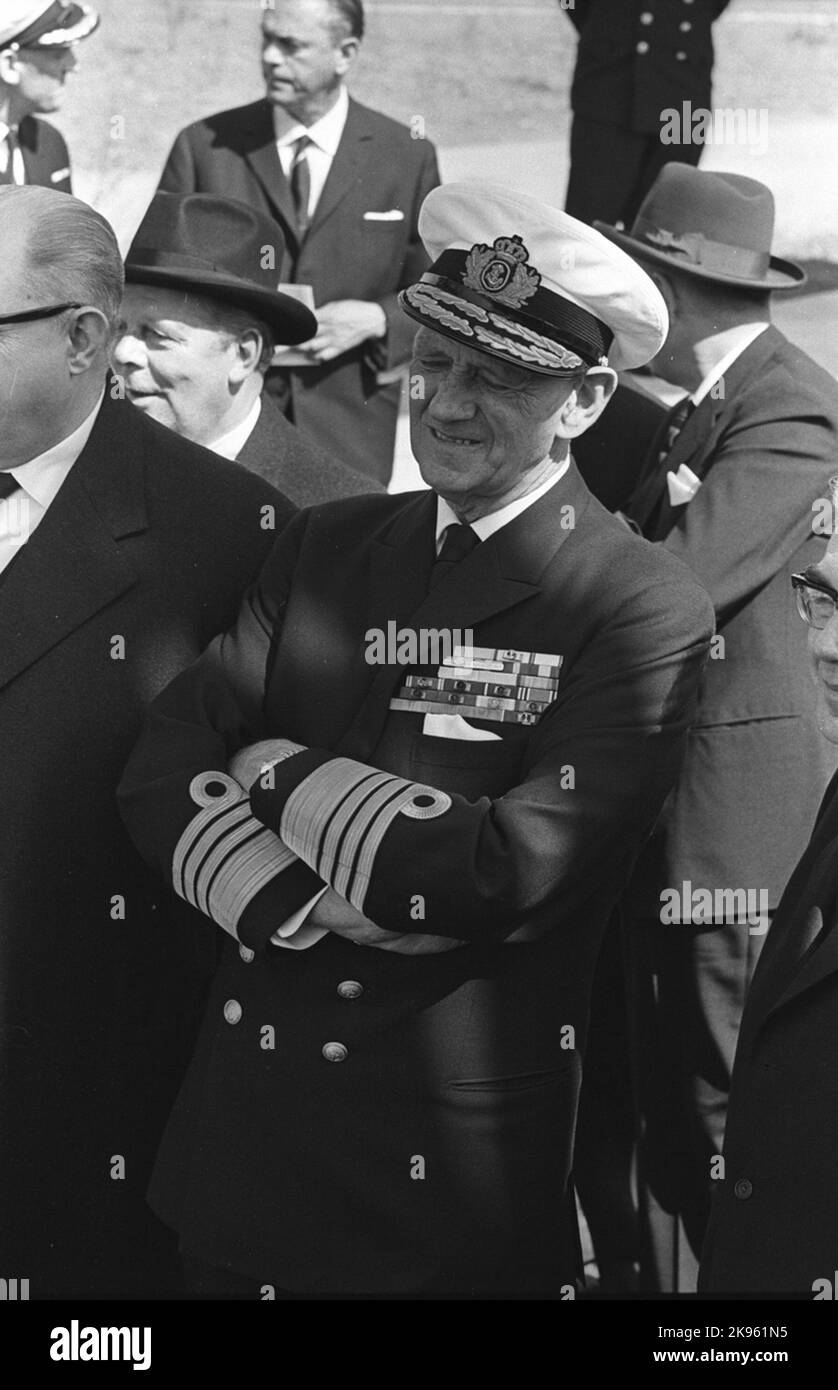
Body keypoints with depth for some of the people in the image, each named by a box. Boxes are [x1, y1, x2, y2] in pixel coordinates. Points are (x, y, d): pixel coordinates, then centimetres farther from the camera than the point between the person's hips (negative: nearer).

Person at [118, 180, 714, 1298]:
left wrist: (281, 774, -11)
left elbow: (512, 873, -21)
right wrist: (305, 912, -18)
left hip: (458, 1178, -4)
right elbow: (159, 773, -2)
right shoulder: (328, 546, 6)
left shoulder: (647, 613, -11)